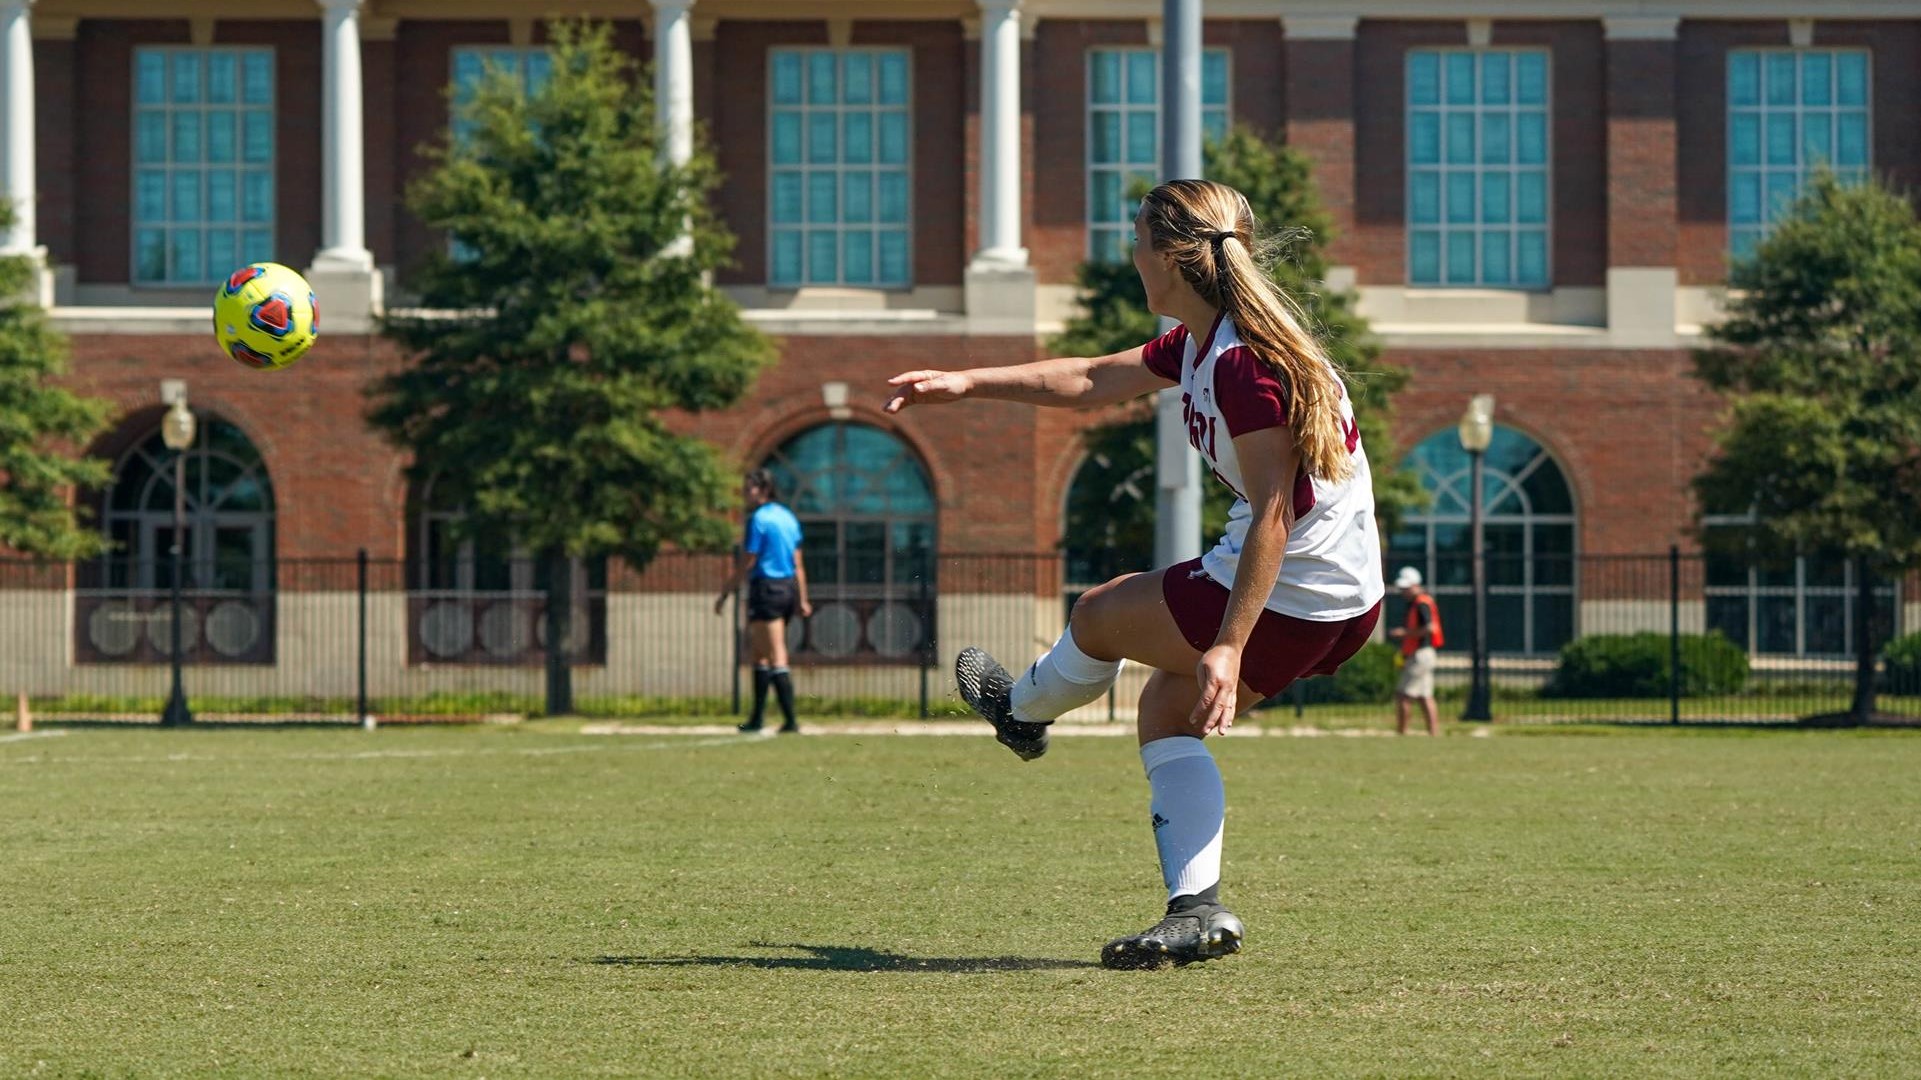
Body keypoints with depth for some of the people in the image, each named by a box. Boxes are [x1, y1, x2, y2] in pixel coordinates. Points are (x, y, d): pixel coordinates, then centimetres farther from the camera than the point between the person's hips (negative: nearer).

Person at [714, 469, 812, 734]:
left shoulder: (759, 519, -12)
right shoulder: (788, 517, 12)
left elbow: (746, 564, -13)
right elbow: (798, 563, 13)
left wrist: (725, 594, -6)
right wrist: (802, 600, 16)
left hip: (766, 588, -8)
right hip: (789, 587, 8)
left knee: (777, 658, -8)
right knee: (759, 651, 18)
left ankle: (791, 721, -11)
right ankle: (757, 718, 20)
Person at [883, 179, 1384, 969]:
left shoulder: (1243, 361, -22)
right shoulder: (1196, 344, 9)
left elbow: (1274, 511, -26)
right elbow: (1091, 382, 24)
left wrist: (1230, 646, -30)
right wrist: (965, 385, 27)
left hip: (1285, 598, -9)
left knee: (1101, 616, 11)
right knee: (1167, 710, 18)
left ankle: (1023, 711, 42)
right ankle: (1198, 907, 9)